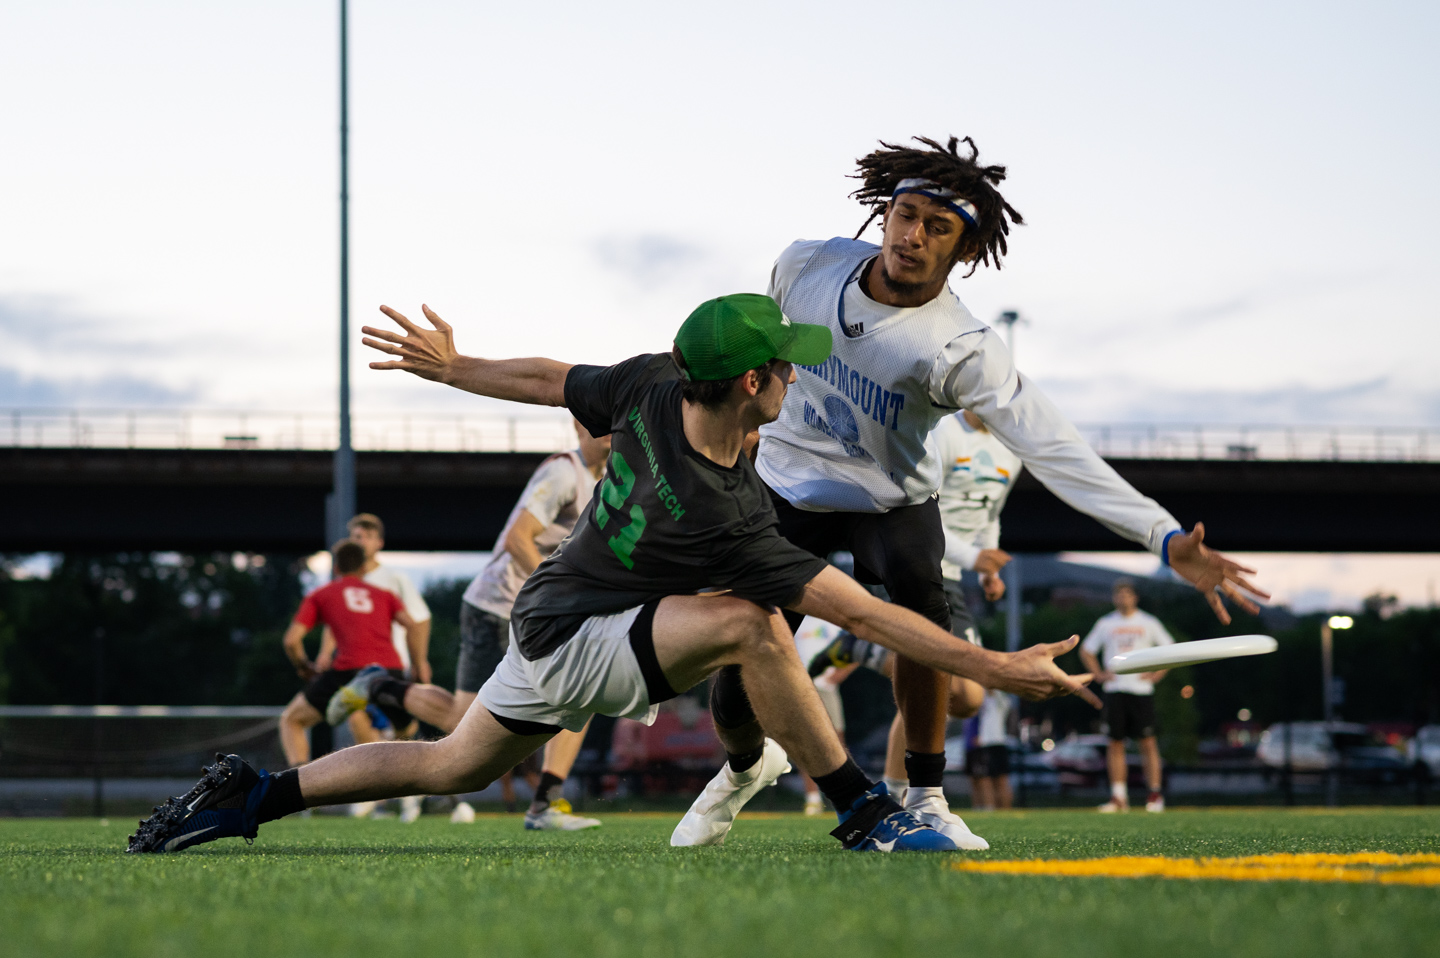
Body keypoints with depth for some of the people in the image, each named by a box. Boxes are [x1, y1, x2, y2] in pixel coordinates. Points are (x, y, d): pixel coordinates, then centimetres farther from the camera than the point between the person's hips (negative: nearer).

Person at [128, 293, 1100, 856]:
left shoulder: (651, 385, -17)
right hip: (572, 646, -8)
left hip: (548, 617, 8)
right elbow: (859, 613, -33)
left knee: (453, 767, 23)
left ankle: (254, 795, 23)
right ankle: (863, 814, -20)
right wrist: (999, 668, -30)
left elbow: (549, 380, 1)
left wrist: (451, 368, 19)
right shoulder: (728, 517, -35)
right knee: (749, 620, -28)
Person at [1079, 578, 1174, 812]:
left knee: (1147, 742, -6)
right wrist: (1099, 674, 6)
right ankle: (1118, 796, 2)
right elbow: (1086, 651, 19)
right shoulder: (1105, 623, 10)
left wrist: (1157, 674, -1)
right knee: (1115, 742, -1)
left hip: (1142, 689, -2)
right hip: (1114, 689, 2)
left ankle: (1155, 793, -3)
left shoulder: (1149, 623, 6)